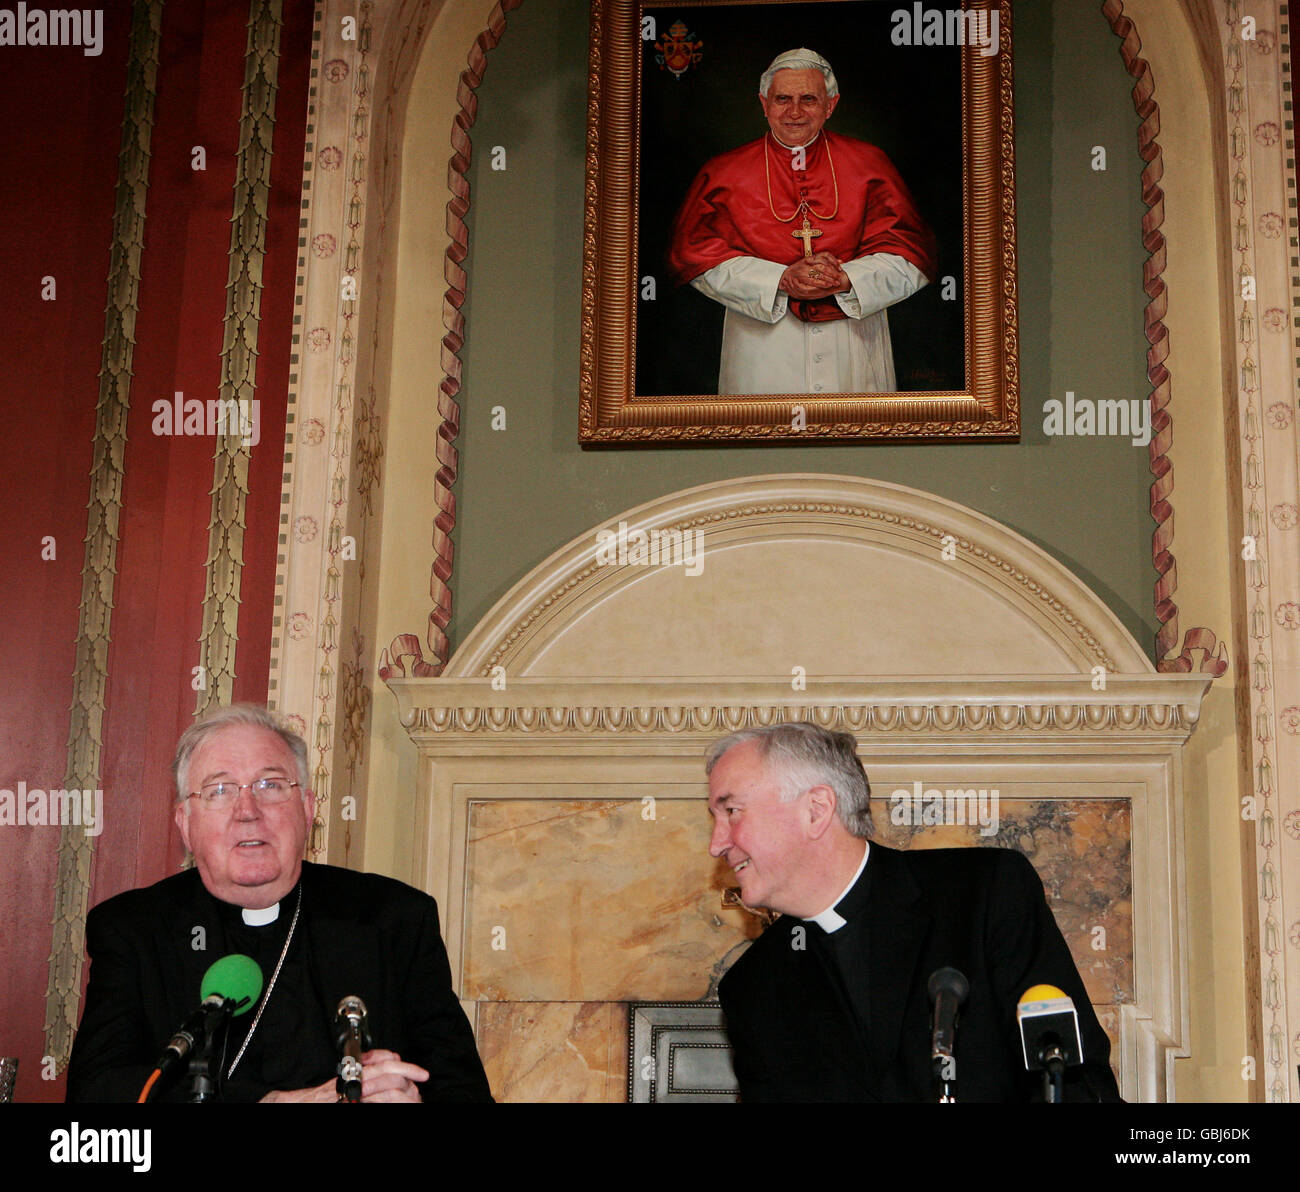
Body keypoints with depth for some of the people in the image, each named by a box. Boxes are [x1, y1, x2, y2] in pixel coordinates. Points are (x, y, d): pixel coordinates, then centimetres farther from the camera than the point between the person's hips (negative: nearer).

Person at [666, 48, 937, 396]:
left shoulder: (868, 165, 4)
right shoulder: (724, 174, 3)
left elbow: (912, 256, -2)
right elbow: (695, 256, -6)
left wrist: (844, 280, -20)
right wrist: (782, 280, -18)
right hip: (763, 351, -1)